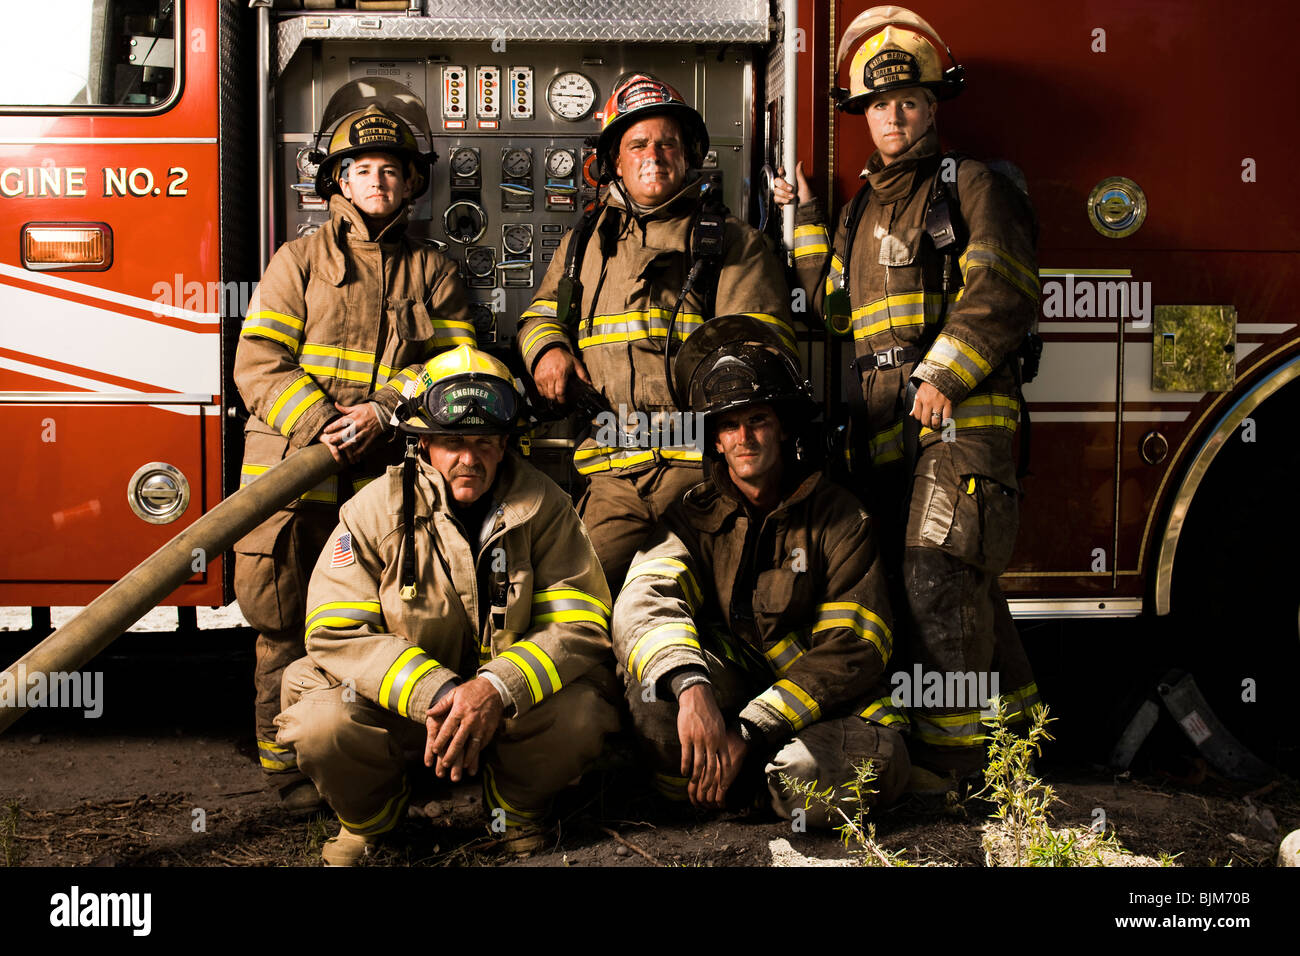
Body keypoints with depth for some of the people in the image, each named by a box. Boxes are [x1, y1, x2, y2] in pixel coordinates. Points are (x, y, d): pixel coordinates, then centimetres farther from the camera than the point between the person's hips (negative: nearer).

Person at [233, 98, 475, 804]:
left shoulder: (432, 271, 16)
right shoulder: (298, 260, 13)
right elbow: (259, 360, 3)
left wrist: (382, 411, -11)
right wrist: (319, 427, -12)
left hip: (389, 474, 0)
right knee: (286, 618, -2)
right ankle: (289, 765, 8)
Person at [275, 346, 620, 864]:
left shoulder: (543, 506, -8)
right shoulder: (377, 509, -9)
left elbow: (581, 625, -12)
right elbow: (336, 632, -14)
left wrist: (497, 688, -31)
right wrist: (435, 693, -29)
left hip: (507, 704, 1)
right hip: (397, 703, 0)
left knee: (579, 715, -29)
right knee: (321, 722, -29)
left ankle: (516, 806, 7)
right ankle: (368, 816, 8)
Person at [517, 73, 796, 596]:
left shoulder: (734, 243, 16)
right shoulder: (584, 245, 27)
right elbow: (541, 314, 36)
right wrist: (547, 349, 11)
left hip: (702, 460, -3)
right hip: (614, 473, 3)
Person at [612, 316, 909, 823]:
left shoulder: (839, 516, -1)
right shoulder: (692, 515, 4)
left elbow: (854, 649, -9)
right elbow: (643, 601, -17)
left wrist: (747, 731, -20)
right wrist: (690, 686, -39)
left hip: (818, 700, 0)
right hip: (722, 693, 1)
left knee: (876, 762, -35)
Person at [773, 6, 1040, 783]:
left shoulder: (973, 187, 2)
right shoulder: (867, 210, 24)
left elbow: (999, 295, -10)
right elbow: (835, 301, 22)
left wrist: (944, 377, -19)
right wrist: (806, 214, 19)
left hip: (963, 418, -7)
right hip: (891, 428, 7)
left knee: (939, 579, -16)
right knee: (964, 589, 13)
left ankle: (951, 756, -10)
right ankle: (1019, 725, 27)